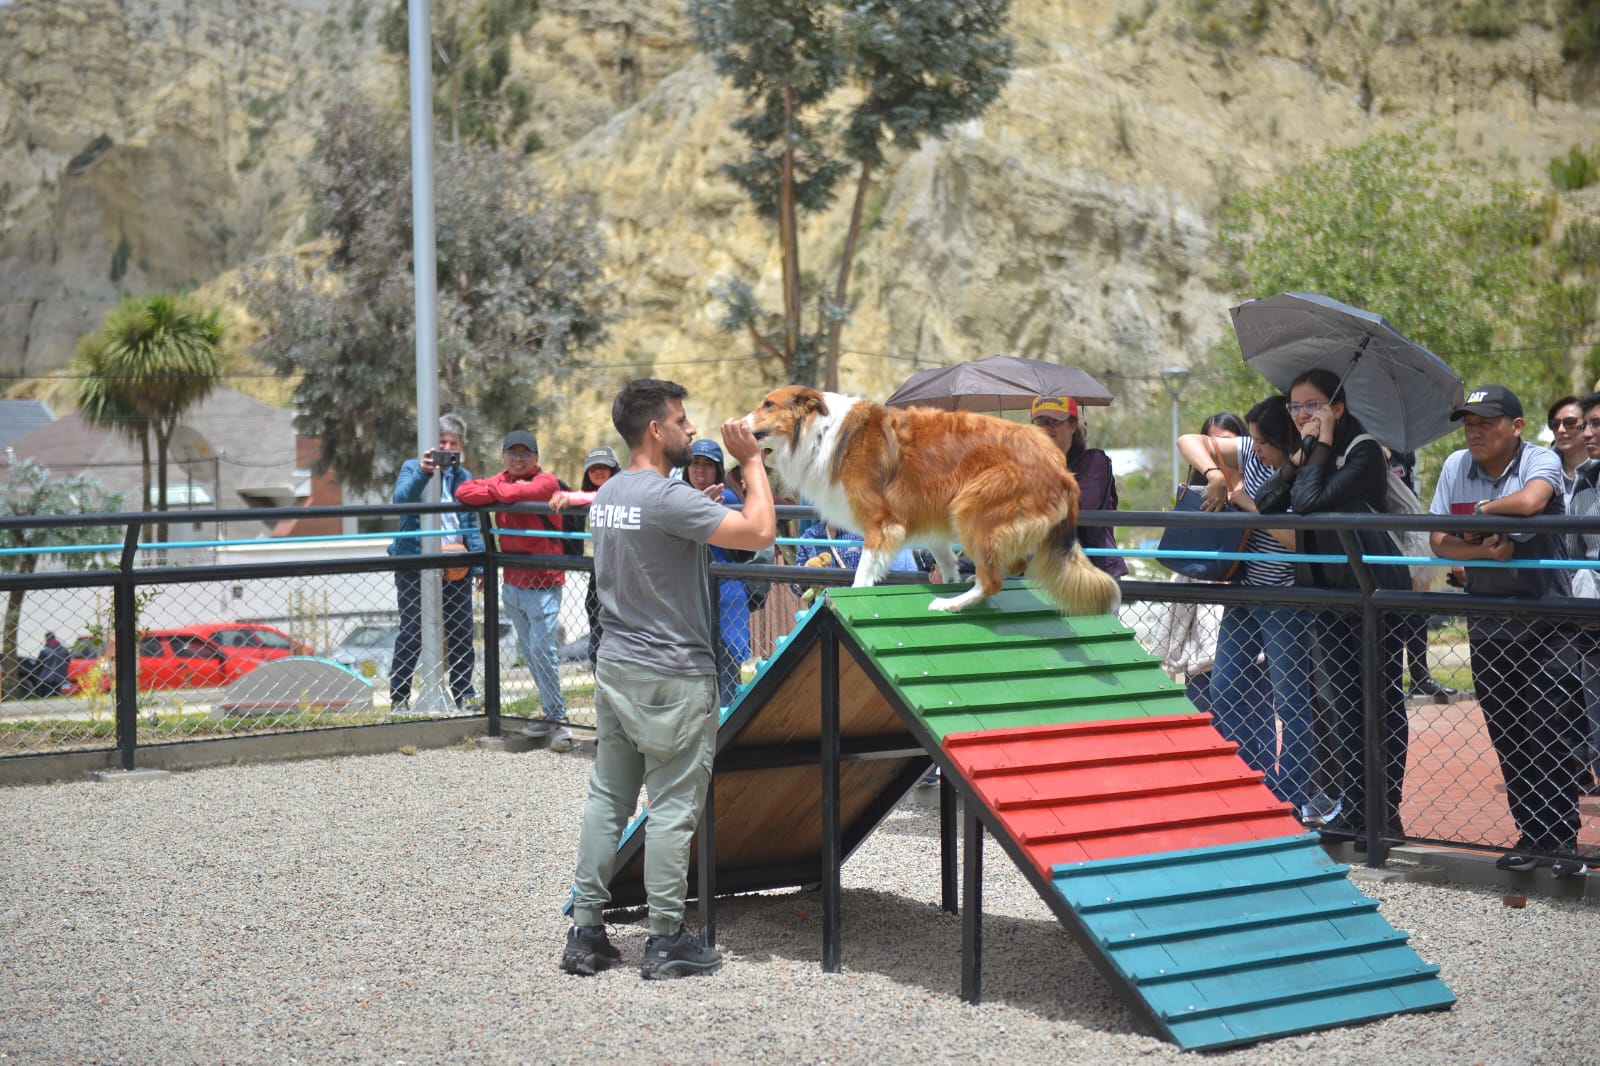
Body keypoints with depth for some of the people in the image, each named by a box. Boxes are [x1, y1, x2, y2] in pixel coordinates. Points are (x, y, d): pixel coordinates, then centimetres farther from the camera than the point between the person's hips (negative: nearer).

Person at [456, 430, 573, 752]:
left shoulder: (545, 482, -8)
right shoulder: (502, 480, 11)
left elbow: (511, 494, -25)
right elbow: (463, 492, -2)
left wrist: (496, 490, -3)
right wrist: (498, 492, -13)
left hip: (543, 583, -7)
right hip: (512, 583, 7)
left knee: (542, 649, -11)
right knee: (529, 651, 9)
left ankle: (558, 718, -4)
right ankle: (550, 713, 18)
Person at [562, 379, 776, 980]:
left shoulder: (607, 495, 9)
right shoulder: (667, 498, -19)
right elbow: (760, 532, -23)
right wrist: (751, 461, -11)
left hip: (615, 668, 9)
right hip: (672, 677, -9)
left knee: (607, 797, 11)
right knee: (672, 807, -1)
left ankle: (586, 931, 15)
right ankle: (666, 941, 5)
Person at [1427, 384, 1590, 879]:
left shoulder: (1541, 461, -10)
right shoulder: (1456, 467, 2)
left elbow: (1531, 501, -33)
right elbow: (1440, 542, 1)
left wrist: (1480, 511, -15)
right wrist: (1482, 550, -18)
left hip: (1546, 623, -5)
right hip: (1487, 624, 5)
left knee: (1554, 736, -5)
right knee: (1509, 740, 9)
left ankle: (1565, 839, 1)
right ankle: (1532, 834, 18)